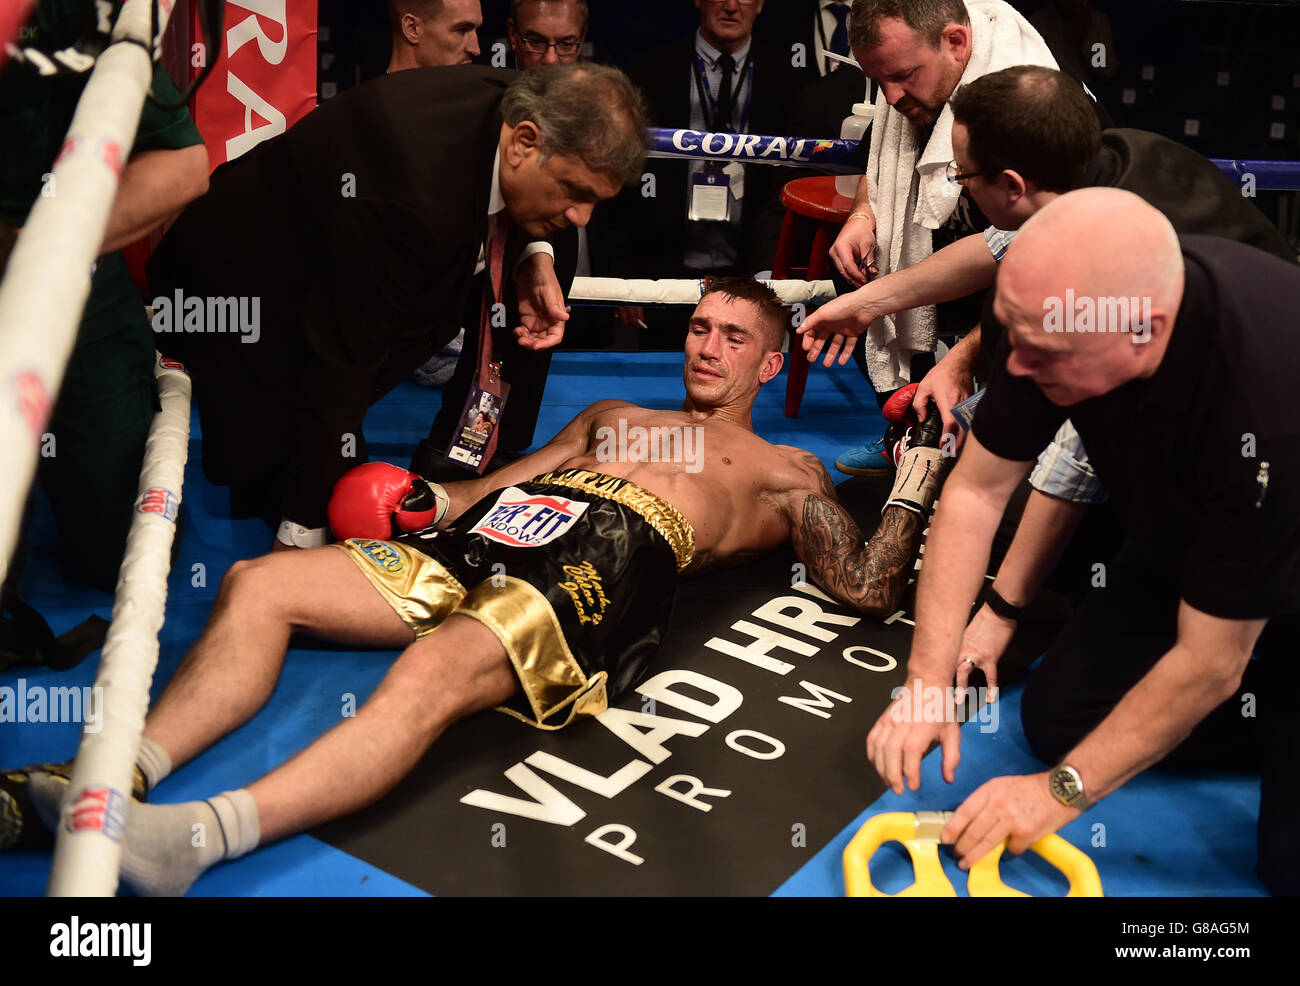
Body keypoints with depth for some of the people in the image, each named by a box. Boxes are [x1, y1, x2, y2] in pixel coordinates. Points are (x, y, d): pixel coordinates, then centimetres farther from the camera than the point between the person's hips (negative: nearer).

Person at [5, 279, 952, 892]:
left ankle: (197, 836, -51)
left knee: (435, 671, -37)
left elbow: (870, 590, 17)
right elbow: (500, 479, 30)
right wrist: (432, 502, 11)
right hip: (491, 533, 7)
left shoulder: (784, 472, 26)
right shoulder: (614, 415, 38)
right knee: (255, 584, -13)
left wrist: (916, 482, 8)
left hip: (606, 564, -6)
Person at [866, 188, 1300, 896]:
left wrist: (1063, 790, -24)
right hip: (1182, 543, 6)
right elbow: (977, 489, -13)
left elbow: (1208, 665, -32)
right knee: (1059, 718, 0)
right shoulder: (1050, 314, -25)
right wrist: (927, 680, -17)